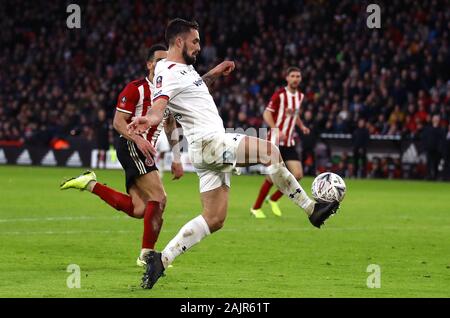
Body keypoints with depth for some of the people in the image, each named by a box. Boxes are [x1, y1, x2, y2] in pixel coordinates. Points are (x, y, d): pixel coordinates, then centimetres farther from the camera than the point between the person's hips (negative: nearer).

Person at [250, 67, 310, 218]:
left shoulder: (300, 96, 10)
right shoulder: (279, 95, -11)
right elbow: (267, 114, -12)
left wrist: (302, 126, 8)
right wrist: (277, 130, -26)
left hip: (289, 143, 6)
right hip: (275, 142, -6)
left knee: (297, 175, -6)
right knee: (273, 176, -8)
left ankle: (274, 200, 15)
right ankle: (256, 208, 9)